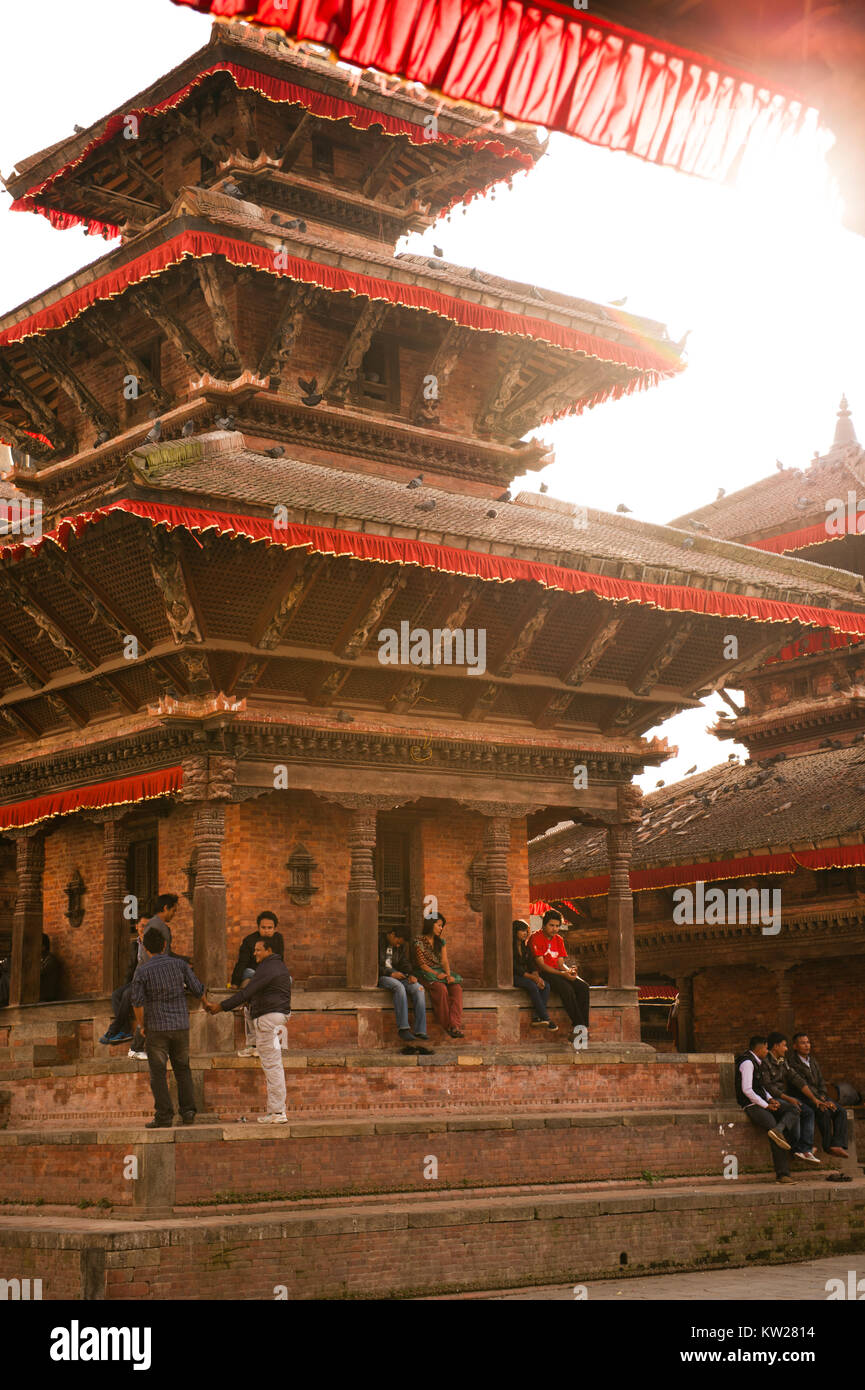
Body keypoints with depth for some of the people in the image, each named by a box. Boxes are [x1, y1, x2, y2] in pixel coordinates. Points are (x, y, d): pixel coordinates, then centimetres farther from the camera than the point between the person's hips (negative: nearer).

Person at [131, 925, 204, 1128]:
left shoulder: (142, 972, -7)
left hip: (156, 1028, -3)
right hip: (181, 1026, 3)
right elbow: (199, 991, 0)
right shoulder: (179, 965, 0)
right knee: (182, 1069, 15)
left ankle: (164, 1116, 0)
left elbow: (137, 1003, -12)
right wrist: (184, 984, 22)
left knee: (158, 1073, 3)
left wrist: (142, 1026, 3)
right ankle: (188, 1111, 10)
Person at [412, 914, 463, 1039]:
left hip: (440, 971, 5)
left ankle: (455, 1026, -39)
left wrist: (448, 975, -13)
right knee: (441, 988, -36)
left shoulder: (441, 942, 17)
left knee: (456, 986, -26)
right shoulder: (418, 941, -3)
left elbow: (444, 961, 7)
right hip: (425, 973, -5)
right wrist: (436, 974, -20)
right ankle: (448, 1025, -31)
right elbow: (422, 964, -8)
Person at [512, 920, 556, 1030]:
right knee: (532, 986, -33)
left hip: (526, 975, 7)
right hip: (514, 977, -7)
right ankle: (546, 1018, -31)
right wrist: (533, 977, -21)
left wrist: (536, 976, -13)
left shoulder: (526, 946, 15)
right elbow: (515, 968, -16)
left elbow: (532, 963, 9)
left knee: (546, 985, -18)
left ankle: (537, 1018, -29)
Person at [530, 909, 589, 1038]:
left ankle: (582, 1027, -23)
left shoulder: (558, 940, 16)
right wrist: (562, 974, -22)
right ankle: (578, 1025, -31)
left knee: (583, 987, -18)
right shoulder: (536, 938, -6)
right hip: (543, 974, -7)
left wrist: (569, 970, -12)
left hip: (558, 972, 7)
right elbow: (541, 965, -13)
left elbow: (561, 963, 12)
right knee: (567, 989, -33)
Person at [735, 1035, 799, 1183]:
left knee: (792, 1112, -8)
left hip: (762, 1102, 9)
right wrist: (766, 1105, -13)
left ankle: (778, 1130, -29)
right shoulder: (747, 1062, -13)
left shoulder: (756, 1061, 18)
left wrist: (770, 1099, 9)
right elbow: (746, 1089, -20)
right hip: (752, 1105, -9)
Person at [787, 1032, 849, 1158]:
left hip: (819, 1096, 7)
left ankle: (837, 1145, -31)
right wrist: (815, 1100, -28)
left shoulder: (813, 1061, 17)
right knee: (824, 1111, -33)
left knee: (841, 1111, -18)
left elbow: (821, 1083, 13)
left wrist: (823, 1099, -6)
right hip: (803, 1099, -7)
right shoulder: (791, 1063, -8)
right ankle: (828, 1145, -23)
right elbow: (801, 1084, -19)